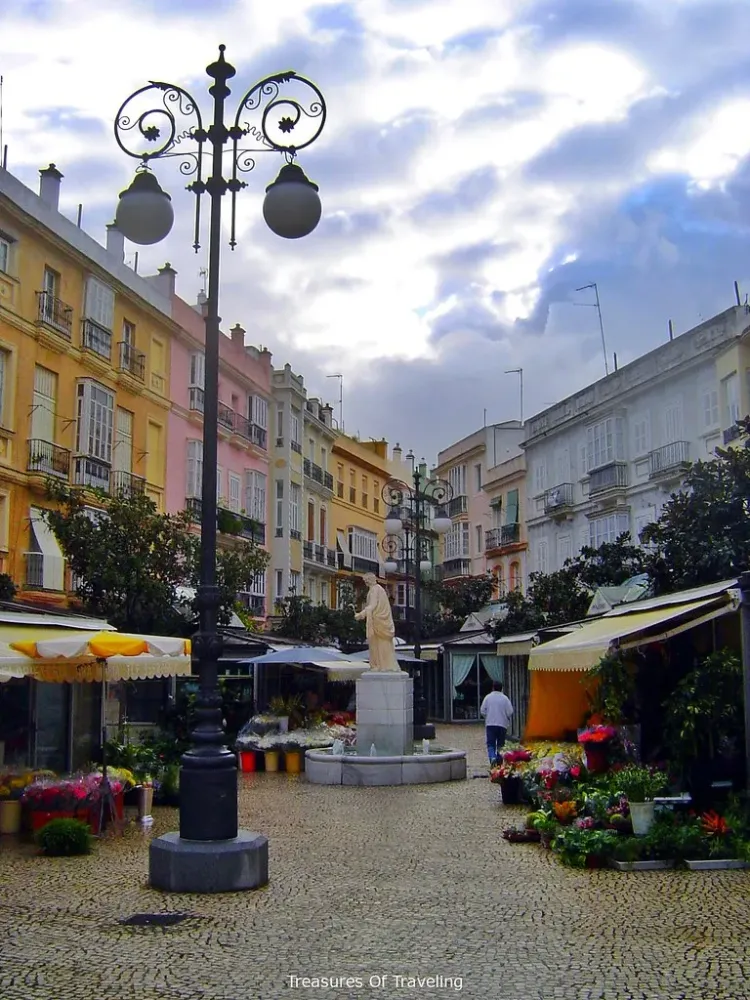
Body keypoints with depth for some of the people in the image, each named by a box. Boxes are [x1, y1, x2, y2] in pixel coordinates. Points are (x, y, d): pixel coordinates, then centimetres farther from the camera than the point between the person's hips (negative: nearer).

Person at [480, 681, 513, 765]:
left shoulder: (488, 697, 0)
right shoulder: (505, 698, -2)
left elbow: (482, 711, 0)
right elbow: (510, 712, -5)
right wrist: (507, 720, 16)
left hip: (490, 724, 0)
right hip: (502, 724, 0)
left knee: (490, 744, 0)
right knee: (500, 744, 13)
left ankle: (492, 758, -23)